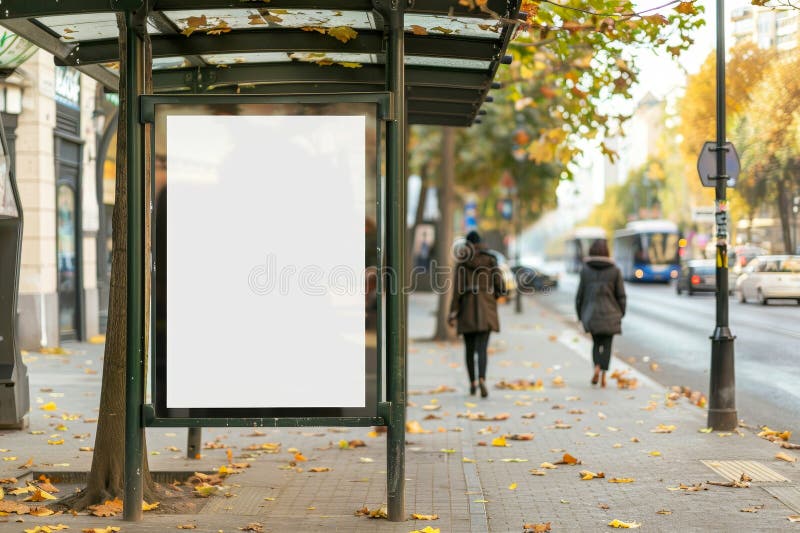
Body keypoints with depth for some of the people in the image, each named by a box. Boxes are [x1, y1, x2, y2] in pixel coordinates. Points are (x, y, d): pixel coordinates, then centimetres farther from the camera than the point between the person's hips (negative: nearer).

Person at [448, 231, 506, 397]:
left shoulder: (462, 262, -1)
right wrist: (496, 294, 19)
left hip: (467, 309, 0)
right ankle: (482, 379, -29)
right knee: (482, 348, -5)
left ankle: (472, 384, 20)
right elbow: (501, 286, -3)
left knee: (469, 349, 13)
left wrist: (453, 311, -1)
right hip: (486, 309, 0)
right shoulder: (490, 260, 1)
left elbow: (458, 289, -5)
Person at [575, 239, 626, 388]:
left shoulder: (585, 269, -3)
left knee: (597, 342, 16)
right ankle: (603, 375, -3)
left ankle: (597, 367, -6)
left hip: (591, 314, 1)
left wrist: (580, 315, 10)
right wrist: (621, 314, 12)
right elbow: (621, 295, -1)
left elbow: (580, 294, -1)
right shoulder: (614, 270, -5)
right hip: (610, 314, -1)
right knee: (607, 344, 7)